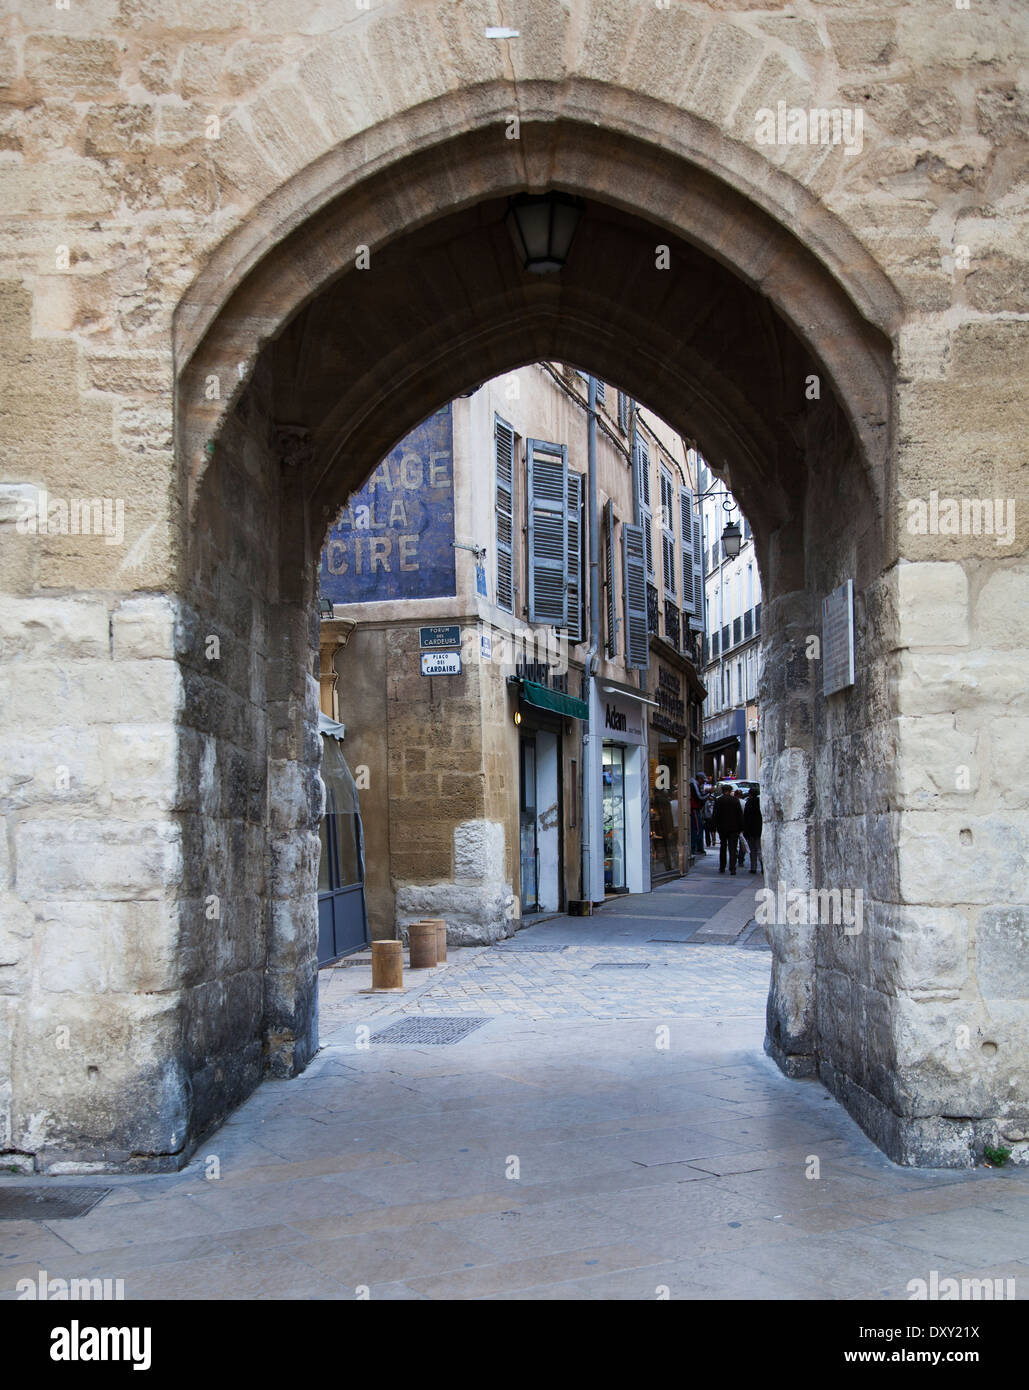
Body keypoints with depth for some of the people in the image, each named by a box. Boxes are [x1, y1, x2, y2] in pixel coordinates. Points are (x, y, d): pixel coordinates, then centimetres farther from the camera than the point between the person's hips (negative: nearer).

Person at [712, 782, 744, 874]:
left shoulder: (718, 801, -2)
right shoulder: (735, 800, -3)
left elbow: (715, 815, -1)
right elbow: (740, 815, -1)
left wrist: (716, 827, 6)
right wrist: (740, 828, 5)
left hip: (722, 828, 1)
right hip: (734, 828, -1)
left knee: (722, 848, 15)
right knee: (732, 849, -2)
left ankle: (722, 868, 19)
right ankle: (732, 868, -11)